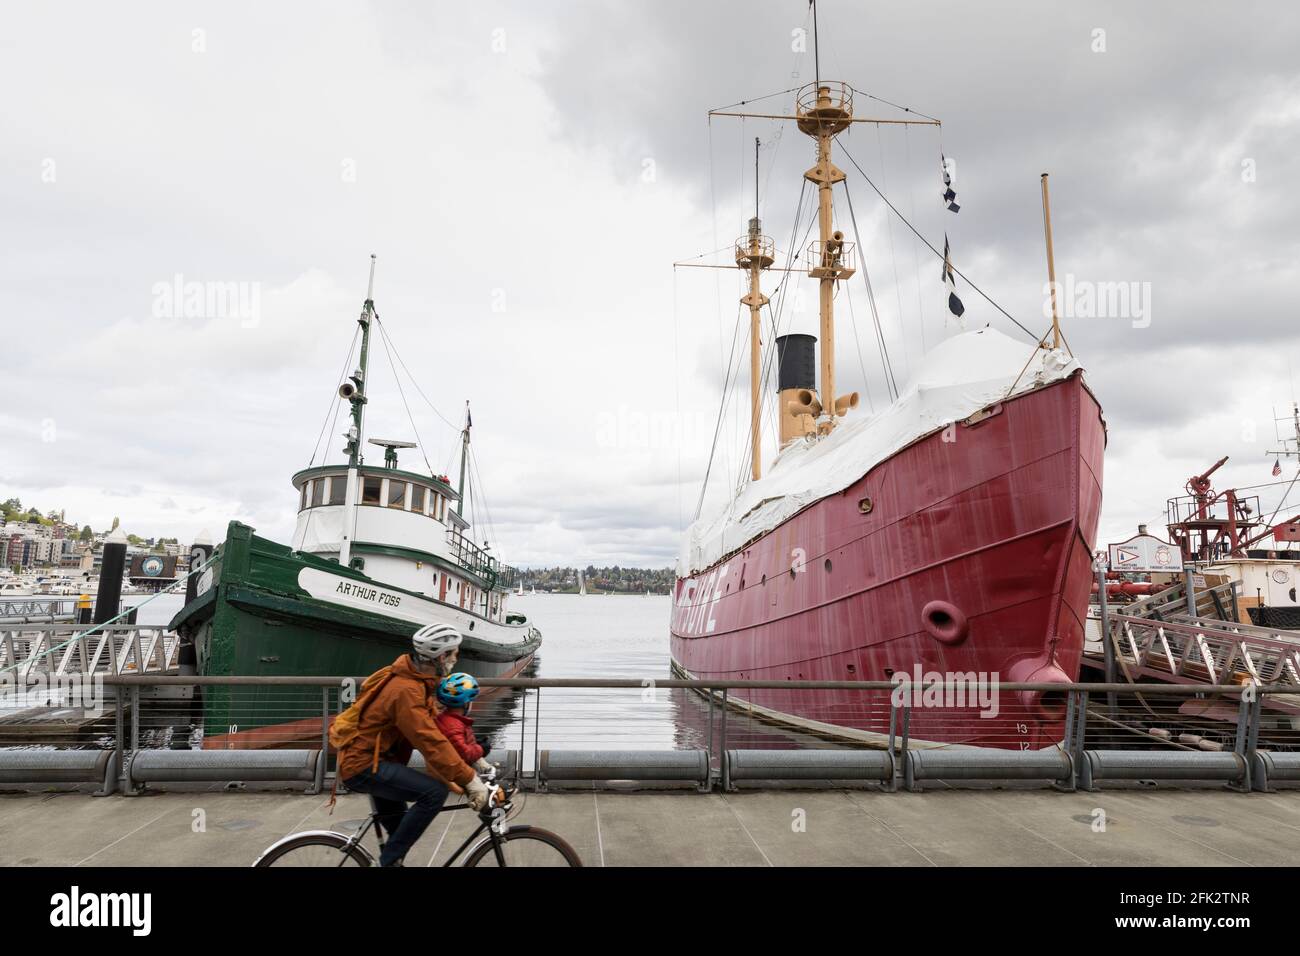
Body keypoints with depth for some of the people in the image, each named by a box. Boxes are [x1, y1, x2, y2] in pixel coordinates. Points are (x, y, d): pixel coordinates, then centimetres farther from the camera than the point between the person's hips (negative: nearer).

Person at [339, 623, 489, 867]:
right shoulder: (406, 690, -28)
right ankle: (389, 861, -12)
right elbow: (431, 742, -33)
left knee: (397, 827, 24)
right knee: (434, 793, -24)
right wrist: (470, 780, -31)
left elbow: (433, 728, 11)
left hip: (367, 759, 11)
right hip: (364, 766, -11)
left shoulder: (417, 679, 4)